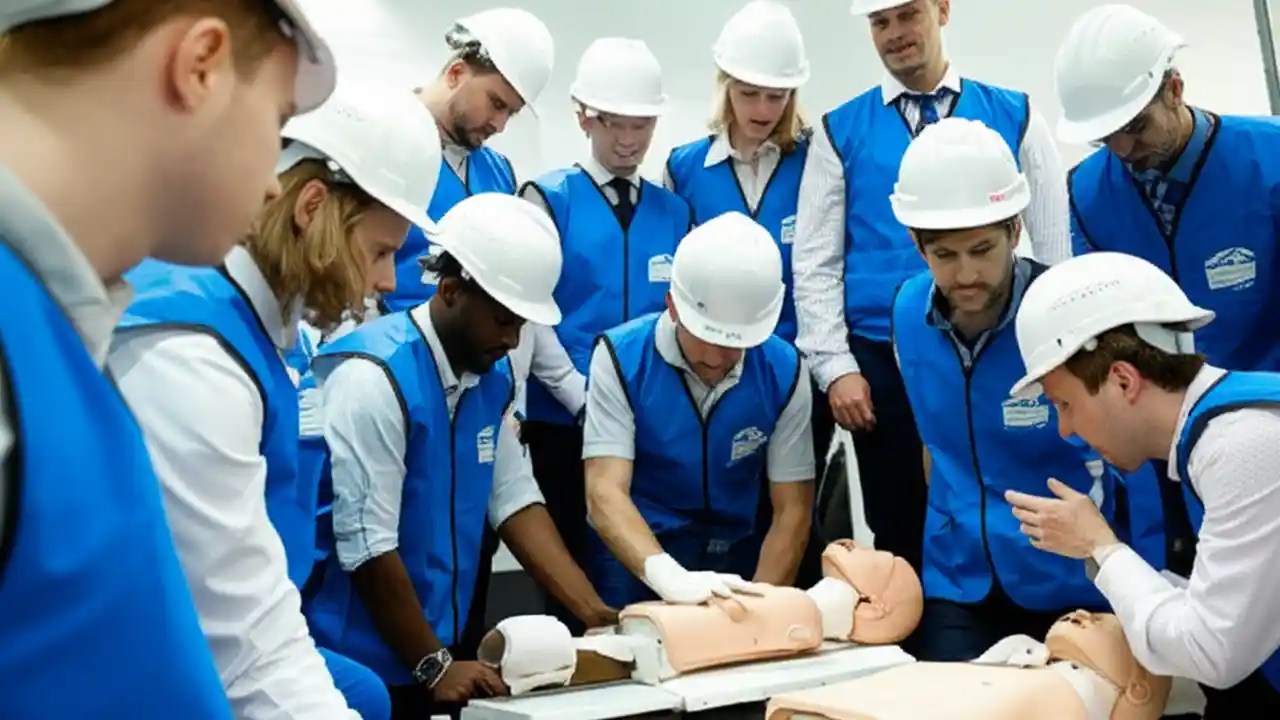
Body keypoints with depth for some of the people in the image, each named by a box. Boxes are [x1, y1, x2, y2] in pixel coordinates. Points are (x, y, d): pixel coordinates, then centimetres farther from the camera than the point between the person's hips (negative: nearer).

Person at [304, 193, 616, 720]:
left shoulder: (492, 376, 2)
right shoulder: (373, 377, -21)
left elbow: (513, 498, 3)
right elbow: (366, 545, -21)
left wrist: (593, 613, -5)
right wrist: (434, 665, -15)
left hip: (431, 655, 7)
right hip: (360, 665, -7)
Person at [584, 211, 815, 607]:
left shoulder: (784, 370, -8)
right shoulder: (619, 357, -14)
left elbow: (792, 510, -6)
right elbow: (605, 492, -22)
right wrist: (667, 574, -39)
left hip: (735, 557, 2)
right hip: (634, 559, -1)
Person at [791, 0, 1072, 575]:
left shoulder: (1014, 116, 6)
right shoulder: (840, 132, 5)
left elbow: (1055, 248, 4)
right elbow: (815, 263, 1)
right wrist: (836, 367, -8)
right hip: (881, 363, 0)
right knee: (899, 536, 10)